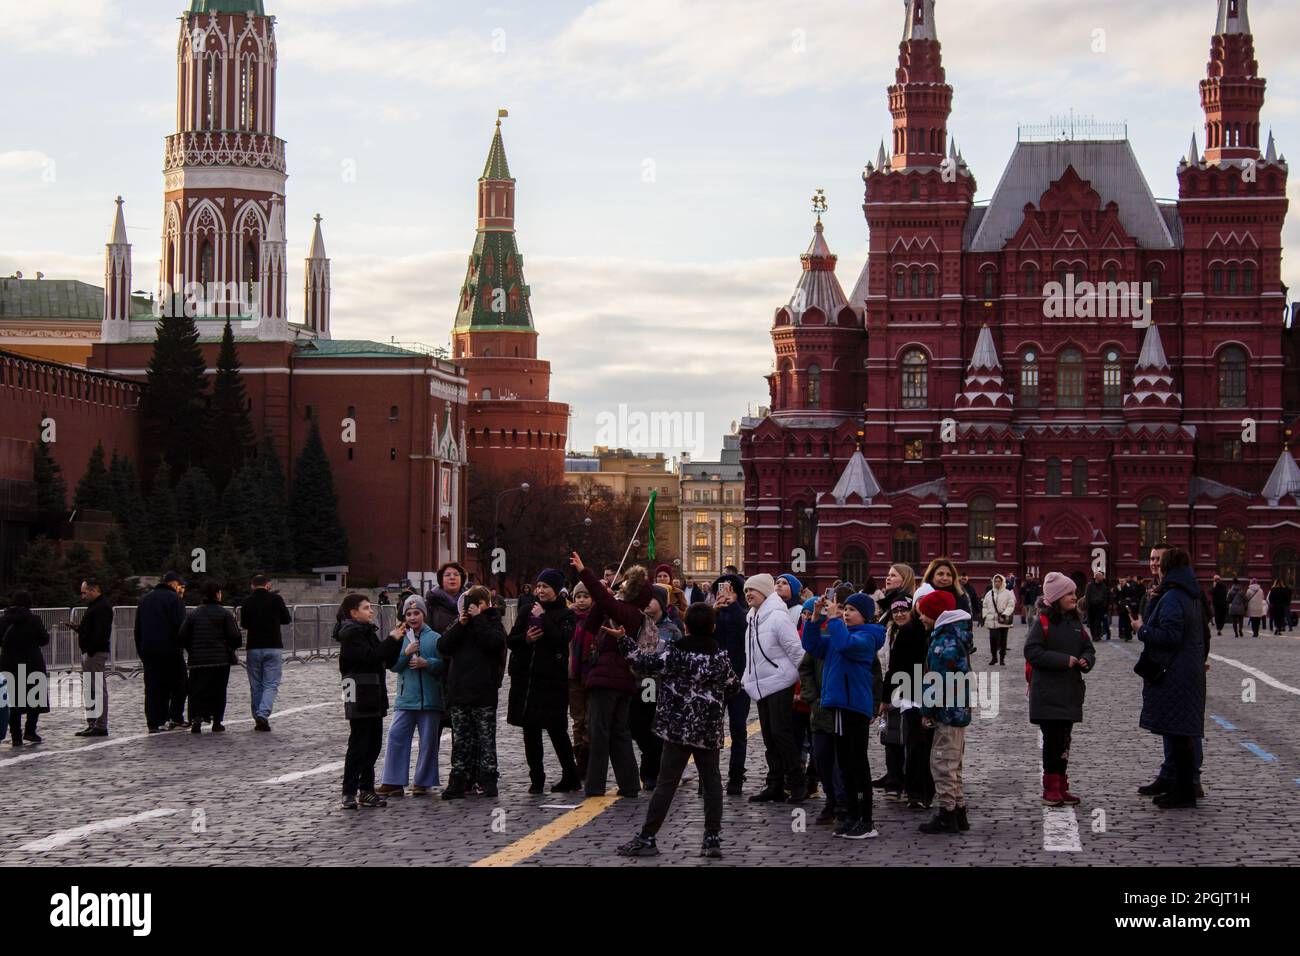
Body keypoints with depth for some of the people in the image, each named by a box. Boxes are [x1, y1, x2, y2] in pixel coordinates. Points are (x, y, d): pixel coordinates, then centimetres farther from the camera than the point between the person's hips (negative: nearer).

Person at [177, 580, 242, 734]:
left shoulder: (193, 614, 4)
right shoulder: (225, 614, -4)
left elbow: (181, 638, 2)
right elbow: (236, 638, -9)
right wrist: (229, 648, 12)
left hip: (197, 661, 1)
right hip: (220, 661, -1)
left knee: (197, 692, 3)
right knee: (218, 692, 10)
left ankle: (196, 717, -18)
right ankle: (217, 722, 11)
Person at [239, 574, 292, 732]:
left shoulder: (247, 602, 0)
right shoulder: (276, 599, -4)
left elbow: (244, 624, 9)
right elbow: (287, 619, 6)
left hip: (254, 648, 2)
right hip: (273, 647, -2)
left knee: (256, 686, 12)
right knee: (271, 684, 0)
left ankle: (258, 718, 14)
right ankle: (263, 714, -19)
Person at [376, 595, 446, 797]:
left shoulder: (435, 638, 1)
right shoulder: (401, 638, 6)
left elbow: (444, 664, -1)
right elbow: (393, 666, 1)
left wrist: (427, 663, -16)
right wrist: (405, 653, -14)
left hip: (430, 699, -1)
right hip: (405, 699, 1)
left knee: (429, 741, 4)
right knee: (396, 737, -4)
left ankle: (424, 782, 14)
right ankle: (393, 782, 1)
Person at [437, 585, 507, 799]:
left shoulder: (493, 622, 3)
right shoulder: (459, 623, 14)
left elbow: (493, 642, -17)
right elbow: (443, 647, 1)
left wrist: (478, 619, -13)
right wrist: (460, 625, -8)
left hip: (484, 691, -4)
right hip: (459, 690, 4)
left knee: (486, 737, 0)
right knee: (460, 738, 6)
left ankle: (488, 780, 4)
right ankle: (458, 780, 8)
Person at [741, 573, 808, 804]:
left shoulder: (777, 616, -14)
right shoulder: (752, 618, 13)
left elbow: (796, 650, -15)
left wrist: (804, 682, -15)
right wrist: (749, 680, 17)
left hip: (780, 685, -9)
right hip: (761, 687, 9)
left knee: (781, 733, -10)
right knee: (769, 738, 9)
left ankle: (797, 784, -3)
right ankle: (775, 786, 13)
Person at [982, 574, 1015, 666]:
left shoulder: (1008, 593, 1)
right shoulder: (989, 594, 11)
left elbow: (1011, 605, -6)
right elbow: (985, 606, 16)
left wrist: (1005, 614, -17)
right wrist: (985, 616, 5)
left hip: (1003, 621, -2)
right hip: (992, 620, 2)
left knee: (1003, 640, 3)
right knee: (993, 639, -3)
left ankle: (1002, 657, 13)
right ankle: (994, 657, 11)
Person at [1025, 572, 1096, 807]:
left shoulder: (1075, 624, 12)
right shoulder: (1042, 623, -8)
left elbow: (1089, 650, 19)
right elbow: (1032, 651, -16)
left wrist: (1086, 661, -5)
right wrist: (1064, 660, -19)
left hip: (1070, 692, 6)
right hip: (1048, 693, -6)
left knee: (1064, 741, 10)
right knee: (1052, 739, -6)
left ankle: (1061, 787, 17)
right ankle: (1051, 789, 1)